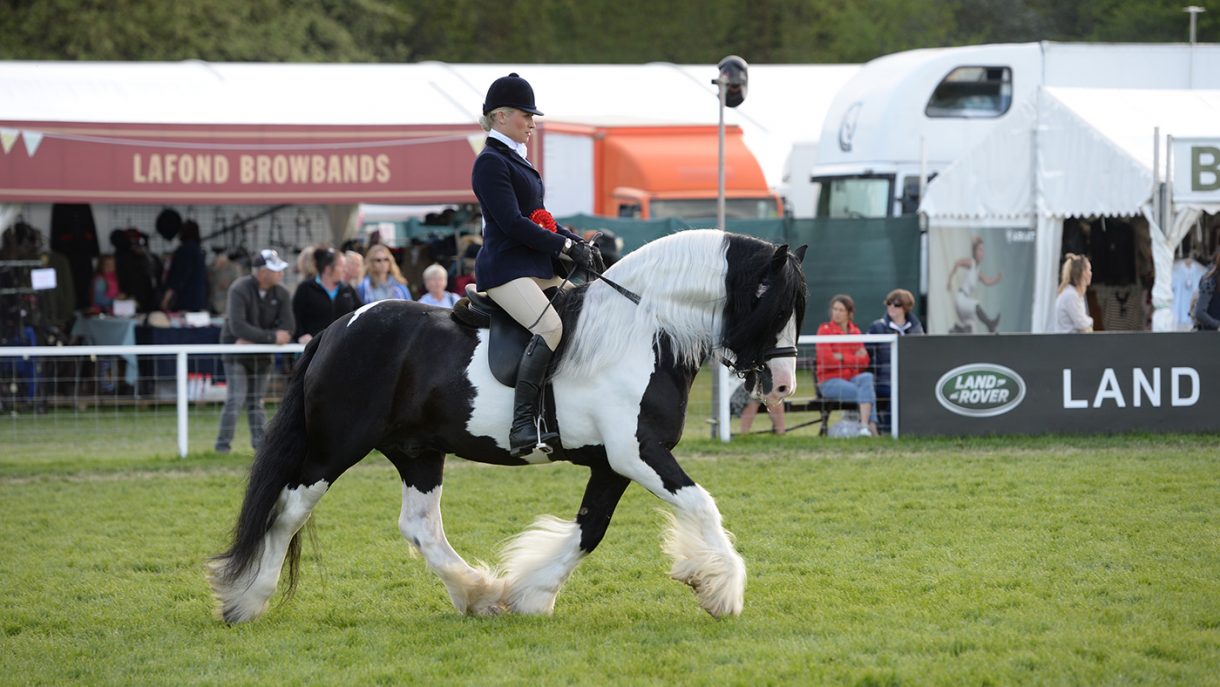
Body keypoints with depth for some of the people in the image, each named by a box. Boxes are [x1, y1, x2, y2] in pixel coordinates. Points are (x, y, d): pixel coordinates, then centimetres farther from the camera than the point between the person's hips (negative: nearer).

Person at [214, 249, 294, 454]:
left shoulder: (281, 294, -1)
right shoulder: (239, 290, -17)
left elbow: (287, 330, -10)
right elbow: (237, 326, -28)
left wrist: (253, 340, -20)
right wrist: (272, 337, -27)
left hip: (261, 355, 5)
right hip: (236, 352, -5)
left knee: (256, 402, 8)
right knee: (235, 400, -13)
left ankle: (261, 443, 9)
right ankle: (223, 445, -10)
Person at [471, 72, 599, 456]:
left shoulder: (516, 160, 20)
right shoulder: (491, 162, -10)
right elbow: (513, 224, -18)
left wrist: (577, 243, 9)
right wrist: (566, 247, -14)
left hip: (537, 267, 11)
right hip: (505, 269, -10)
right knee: (550, 326, -30)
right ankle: (522, 425, -35)